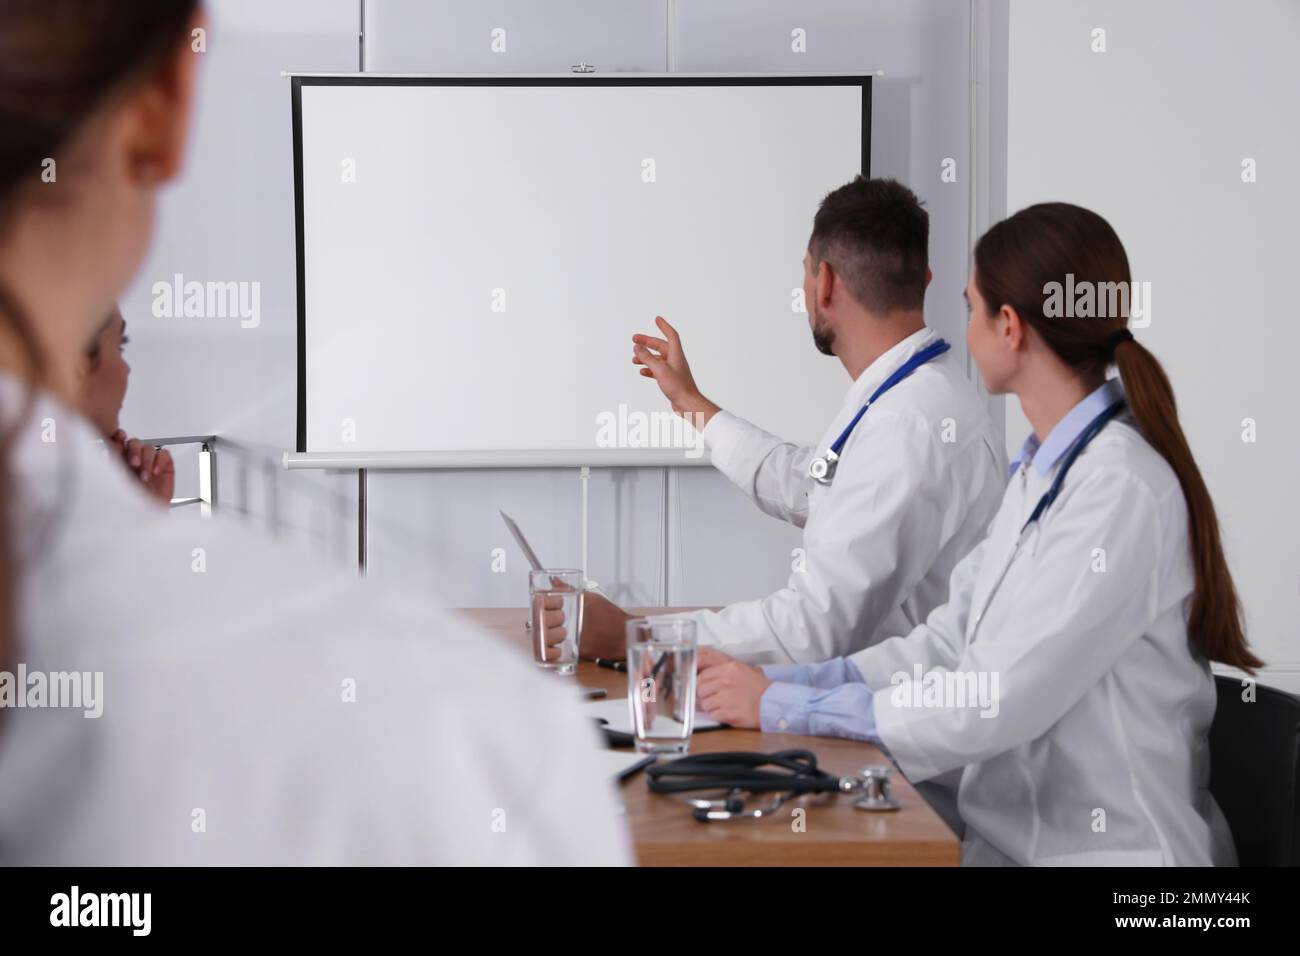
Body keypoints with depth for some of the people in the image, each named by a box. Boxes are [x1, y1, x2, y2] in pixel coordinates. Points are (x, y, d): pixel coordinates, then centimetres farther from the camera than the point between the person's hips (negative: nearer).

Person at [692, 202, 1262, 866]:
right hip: (1012, 835, 7)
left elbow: (992, 703, -20)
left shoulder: (1121, 493, -19)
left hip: (1100, 849, -7)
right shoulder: (1043, 469, 10)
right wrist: (783, 682, -1)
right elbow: (951, 640, 10)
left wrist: (784, 705, -13)